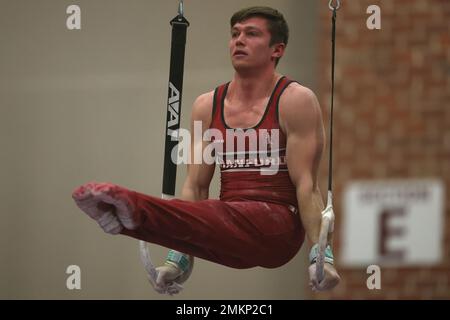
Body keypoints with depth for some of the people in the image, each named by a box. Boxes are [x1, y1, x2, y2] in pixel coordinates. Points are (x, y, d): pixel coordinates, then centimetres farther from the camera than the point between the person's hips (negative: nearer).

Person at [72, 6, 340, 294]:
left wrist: (320, 254, -16)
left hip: (278, 227, -5)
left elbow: (306, 185, -7)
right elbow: (196, 186, 13)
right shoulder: (207, 106, 14)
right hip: (232, 239, 5)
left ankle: (133, 210, -60)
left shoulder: (296, 102, -1)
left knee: (216, 217, -35)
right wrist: (179, 257, 7)